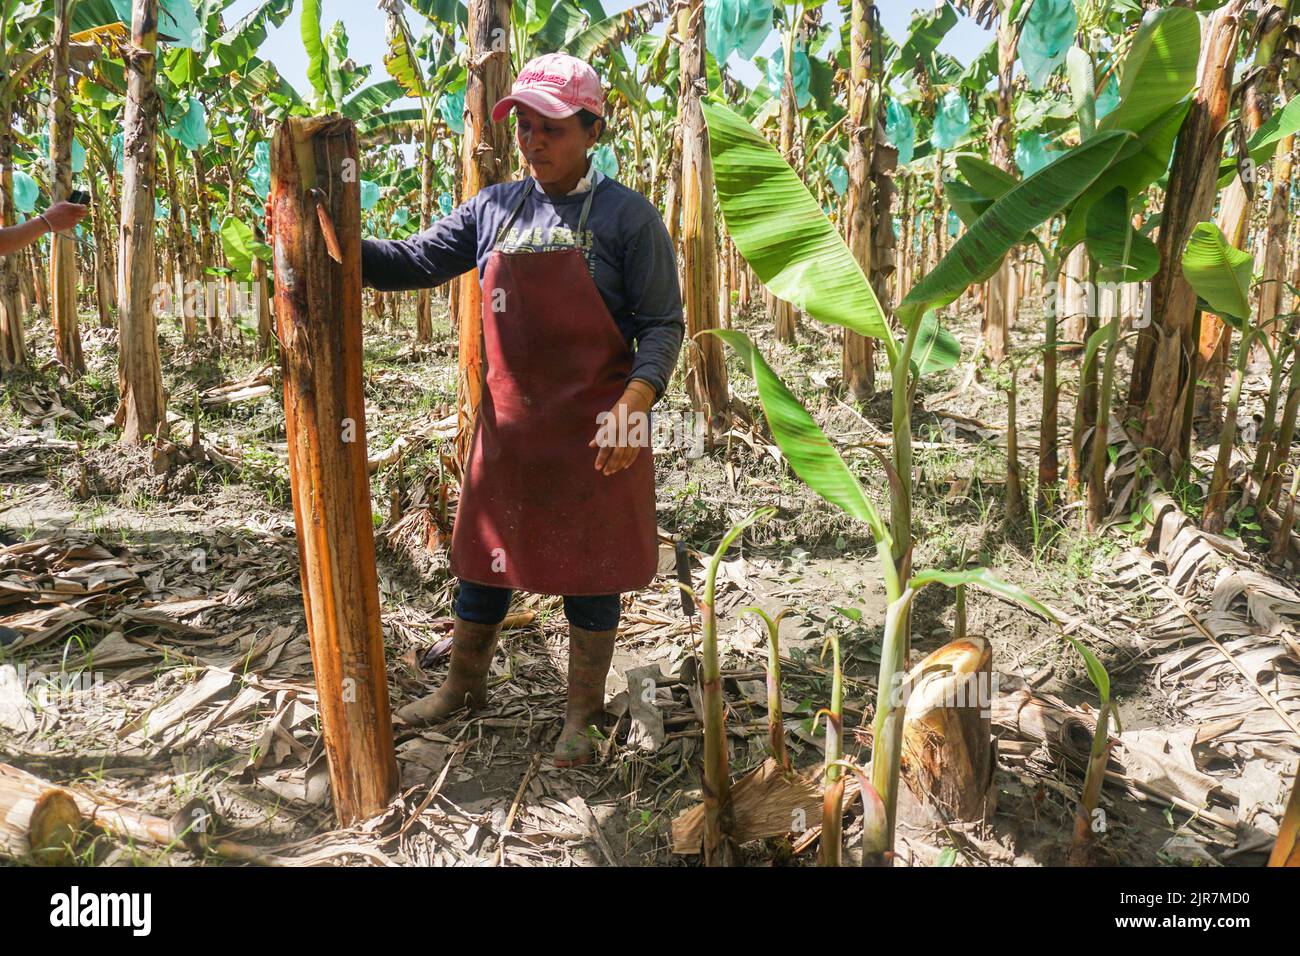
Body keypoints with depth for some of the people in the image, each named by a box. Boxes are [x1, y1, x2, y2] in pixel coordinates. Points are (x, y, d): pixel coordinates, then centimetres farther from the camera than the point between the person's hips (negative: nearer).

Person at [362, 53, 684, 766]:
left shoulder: (626, 215, -6)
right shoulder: (494, 210, 7)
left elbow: (662, 324, -7)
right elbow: (412, 262, 7)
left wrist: (635, 401, -22)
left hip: (594, 433, -4)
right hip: (507, 427, 5)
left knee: (589, 571, 8)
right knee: (484, 556, 16)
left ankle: (581, 713, 28)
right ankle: (463, 685, 39)